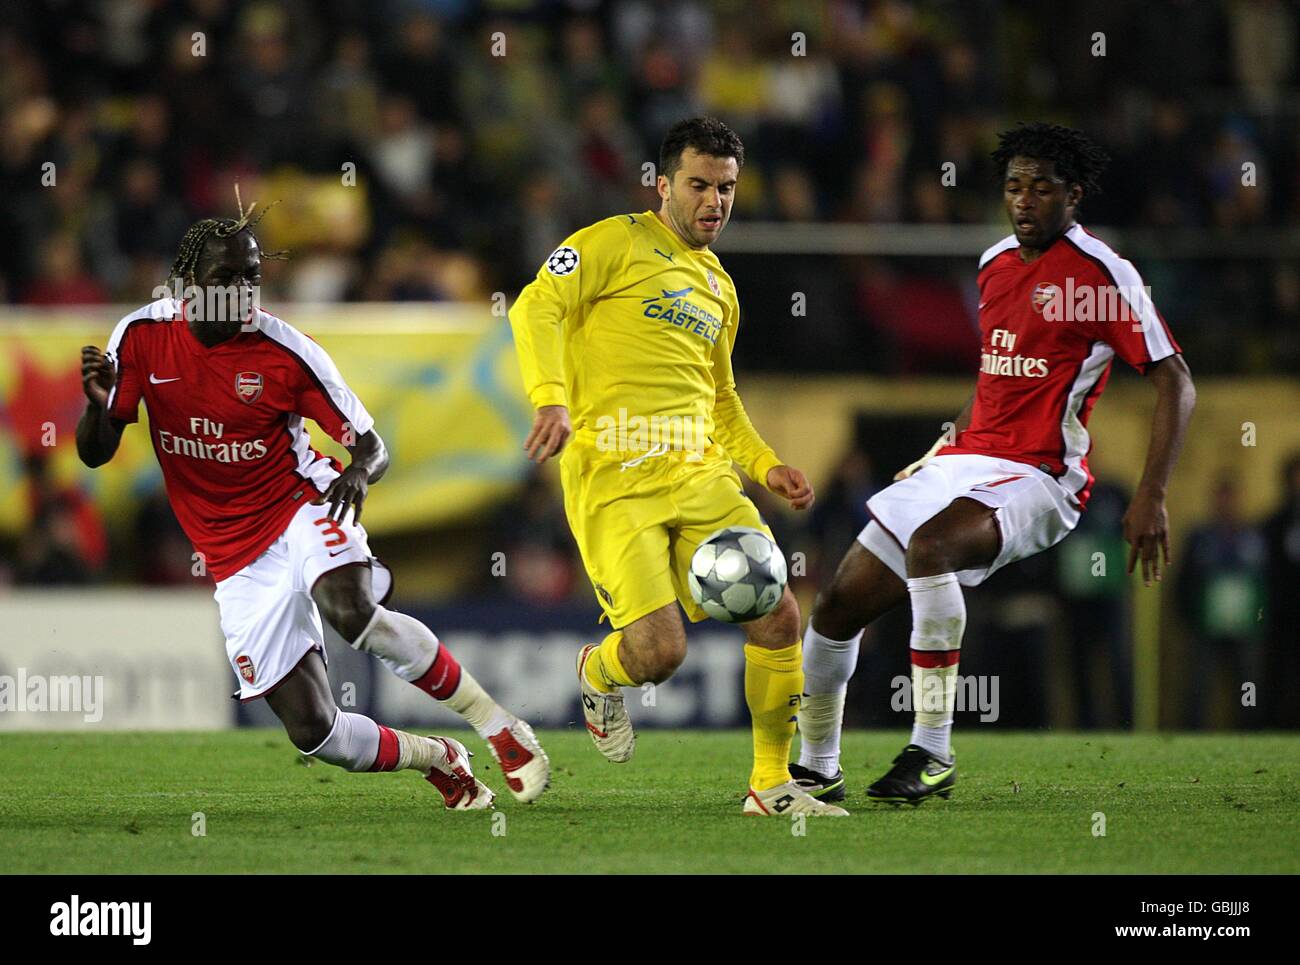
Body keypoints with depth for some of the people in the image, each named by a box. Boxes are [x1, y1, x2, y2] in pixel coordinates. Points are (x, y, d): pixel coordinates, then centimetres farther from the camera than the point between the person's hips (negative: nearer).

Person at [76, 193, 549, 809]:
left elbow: (372, 447, -7)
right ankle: (438, 761, 22)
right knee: (311, 730, -6)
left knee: (352, 613, -37)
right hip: (237, 561, 3)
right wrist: (98, 404, -23)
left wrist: (358, 473, -31)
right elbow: (94, 454, 0)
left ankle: (498, 726, -21)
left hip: (302, 507, -3)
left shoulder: (285, 351, -12)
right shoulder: (142, 336, -6)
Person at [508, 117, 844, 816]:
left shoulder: (718, 286, 23)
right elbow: (538, 307, -11)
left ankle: (771, 784, 6)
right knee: (658, 654, -17)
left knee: (779, 618, -9)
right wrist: (551, 397, -26)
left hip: (699, 473, 6)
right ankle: (597, 674, 22)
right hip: (613, 481, -6)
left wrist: (764, 464, 18)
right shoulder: (615, 244, 1)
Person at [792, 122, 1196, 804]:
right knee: (841, 602, 2)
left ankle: (932, 755, -31)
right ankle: (817, 770, 21)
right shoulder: (996, 263, 13)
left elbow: (1174, 380, -10)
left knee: (929, 546, -37)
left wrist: (1150, 497, -17)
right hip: (965, 461, 8)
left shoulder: (1099, 271, -9)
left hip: (1038, 478, -8)